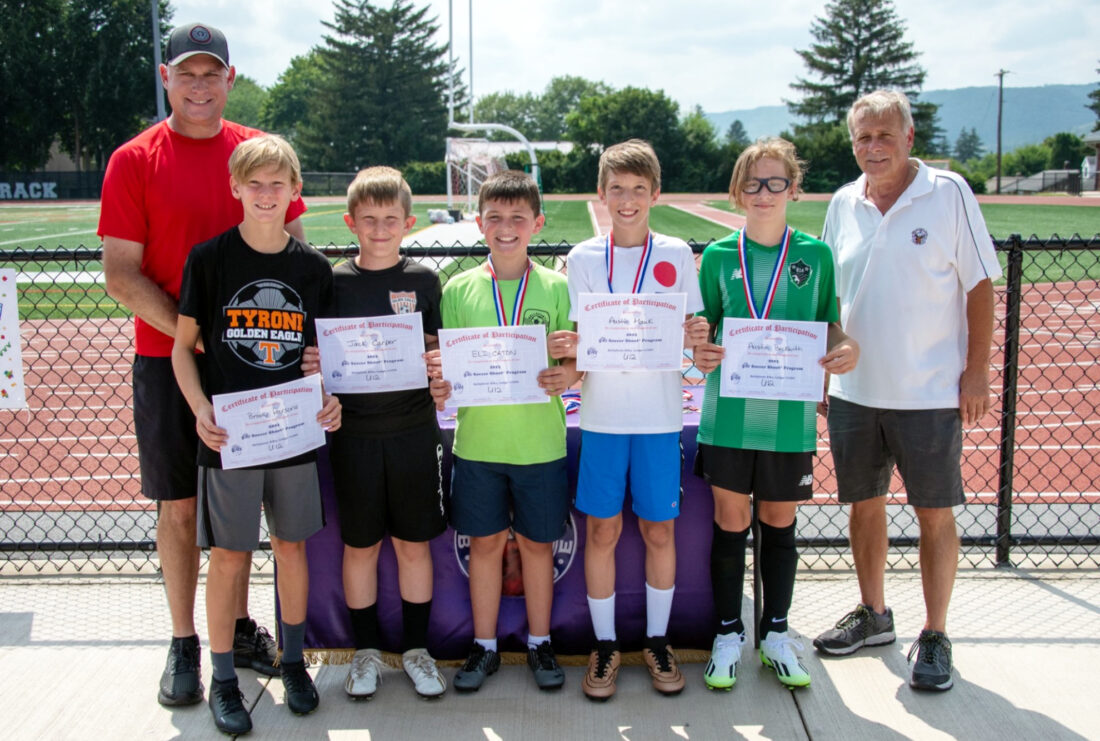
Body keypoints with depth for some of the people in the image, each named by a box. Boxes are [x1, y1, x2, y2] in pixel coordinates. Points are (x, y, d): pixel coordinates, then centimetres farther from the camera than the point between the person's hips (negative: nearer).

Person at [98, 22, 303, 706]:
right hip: (167, 360, -2)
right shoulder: (134, 161, -4)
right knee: (180, 505, 5)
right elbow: (121, 274, -7)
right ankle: (184, 644, 19)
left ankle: (239, 627, 27)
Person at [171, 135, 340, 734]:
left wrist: (330, 399, -8)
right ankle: (223, 680, 20)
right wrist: (201, 409, -16)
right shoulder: (209, 258, -4)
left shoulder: (313, 267, 2)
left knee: (292, 545, 12)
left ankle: (293, 661, 31)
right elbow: (184, 346, -1)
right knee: (229, 556, 5)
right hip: (228, 435, -2)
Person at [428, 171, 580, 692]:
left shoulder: (556, 287, 0)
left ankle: (539, 643, 28)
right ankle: (484, 646, 26)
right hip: (478, 440, 1)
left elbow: (577, 362, 2)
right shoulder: (459, 288, 3)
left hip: (540, 443, -1)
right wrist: (440, 387, -15)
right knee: (485, 543, 11)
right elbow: (445, 362, 6)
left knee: (536, 542, 11)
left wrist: (566, 375, -20)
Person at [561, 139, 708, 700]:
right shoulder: (583, 258, 4)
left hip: (659, 415, 0)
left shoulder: (676, 254, 4)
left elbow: (691, 334, 6)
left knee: (659, 531, 7)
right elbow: (578, 338, 4)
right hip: (602, 415, 0)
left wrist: (697, 337, -16)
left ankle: (657, 641, 23)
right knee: (601, 531, 5)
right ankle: (604, 645, 20)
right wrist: (570, 350, -18)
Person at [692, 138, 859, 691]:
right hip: (729, 412, 0)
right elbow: (705, 329, 7)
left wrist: (844, 349, -12)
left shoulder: (815, 254, 3)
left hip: (790, 414, 1)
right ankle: (728, 635, 23)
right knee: (729, 521, 7)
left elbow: (829, 326, 9)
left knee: (779, 522, 12)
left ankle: (776, 634, 28)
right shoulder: (718, 256, 2)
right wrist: (702, 353, -15)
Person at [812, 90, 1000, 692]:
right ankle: (873, 615, 32)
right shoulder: (844, 204, 6)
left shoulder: (948, 193, -6)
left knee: (935, 514, 3)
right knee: (864, 505, 13)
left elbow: (980, 285, -4)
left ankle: (934, 637, 18)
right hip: (854, 390, 4)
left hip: (931, 392, -4)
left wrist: (976, 371, -9)